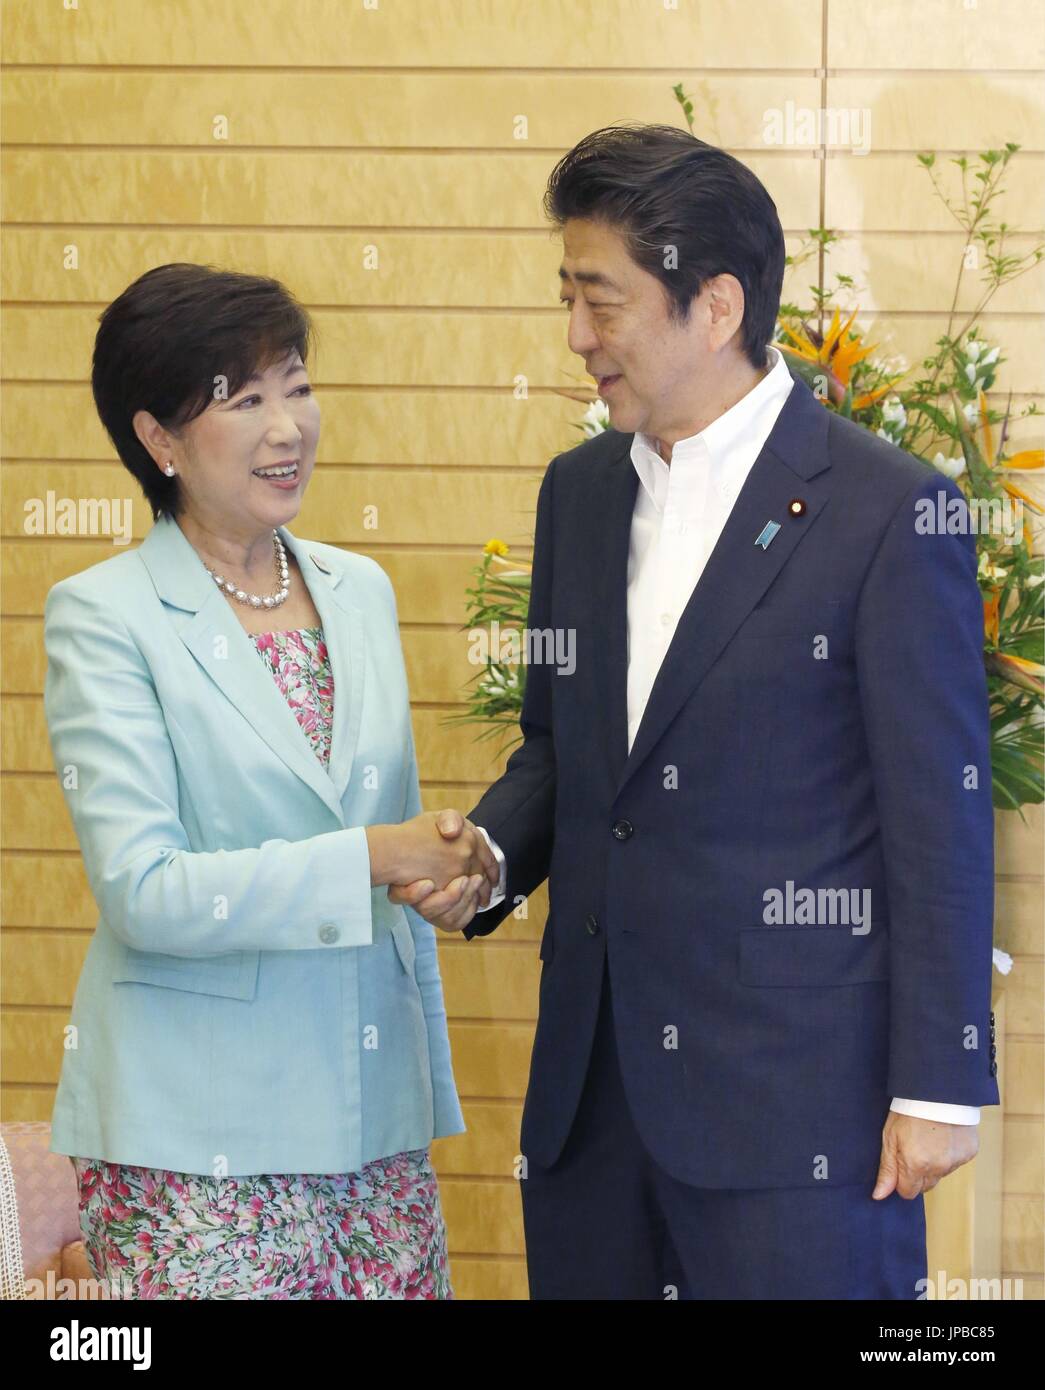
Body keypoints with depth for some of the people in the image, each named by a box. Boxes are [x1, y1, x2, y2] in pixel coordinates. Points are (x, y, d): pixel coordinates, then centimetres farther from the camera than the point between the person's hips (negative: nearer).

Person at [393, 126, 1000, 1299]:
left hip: (795, 1093, -6)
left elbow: (940, 819, -9)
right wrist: (486, 856, 0)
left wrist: (938, 1084, -10)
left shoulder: (887, 512, -9)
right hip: (592, 1089, 6)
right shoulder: (580, 492, 11)